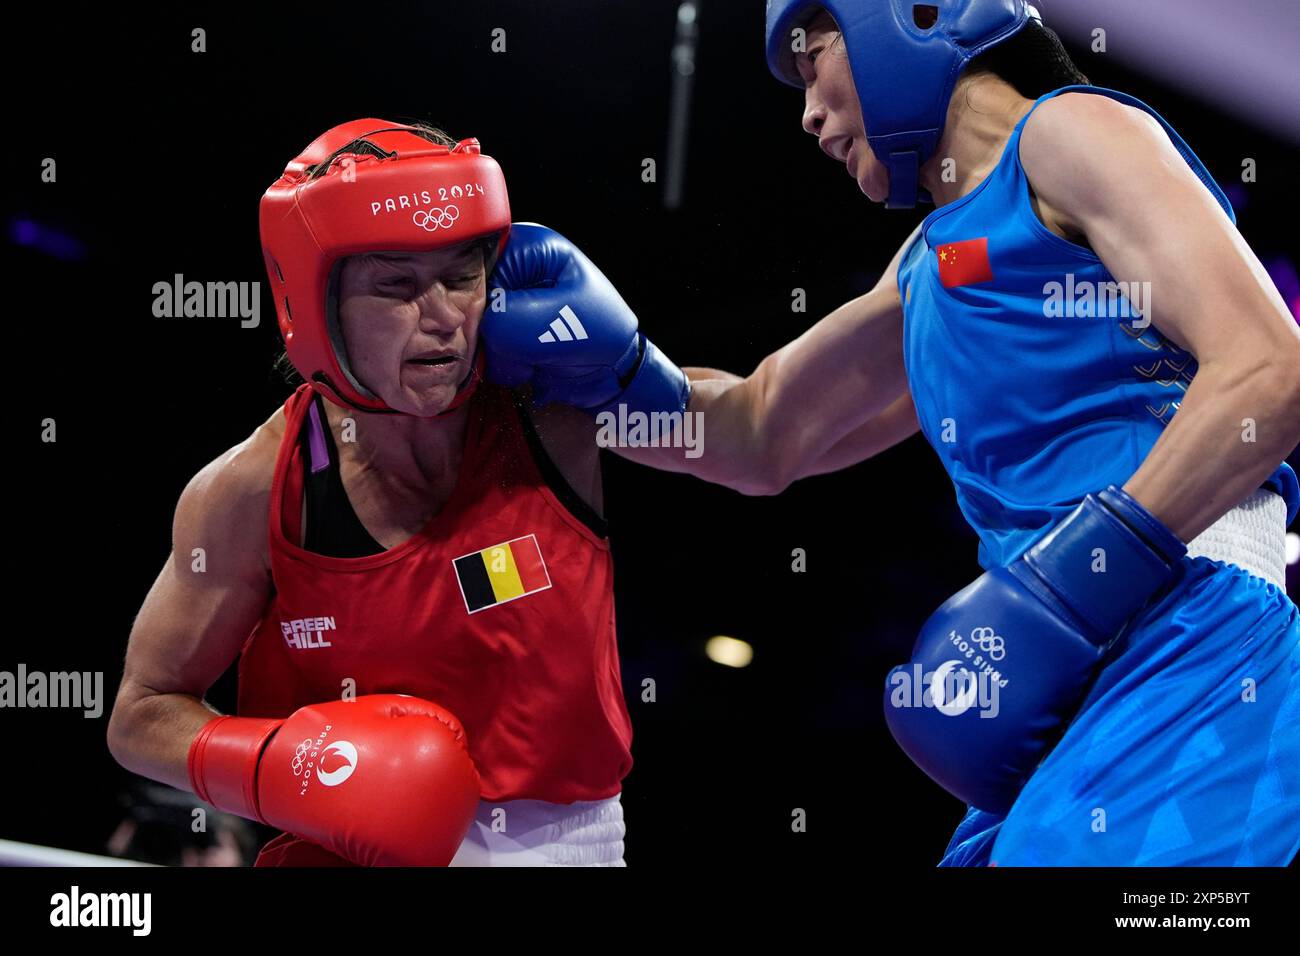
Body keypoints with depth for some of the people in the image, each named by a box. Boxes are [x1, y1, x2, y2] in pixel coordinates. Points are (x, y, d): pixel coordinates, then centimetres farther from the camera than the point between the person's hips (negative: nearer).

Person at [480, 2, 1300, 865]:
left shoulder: (1069, 131, 0)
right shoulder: (930, 264, 27)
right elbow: (762, 438, 33)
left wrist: (1065, 585, -19)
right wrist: (602, 371, 14)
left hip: (1183, 612, -8)